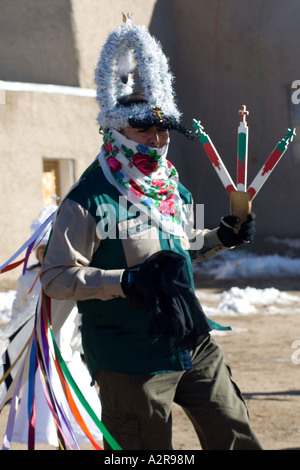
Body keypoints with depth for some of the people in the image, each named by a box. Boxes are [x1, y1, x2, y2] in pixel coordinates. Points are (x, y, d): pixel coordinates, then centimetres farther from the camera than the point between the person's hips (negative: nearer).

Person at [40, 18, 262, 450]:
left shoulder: (171, 188, 10)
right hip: (132, 361, -7)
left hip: (192, 345, 7)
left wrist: (222, 237, 11)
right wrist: (127, 282, -26)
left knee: (234, 436, 13)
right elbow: (56, 277, -18)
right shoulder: (90, 200, -15)